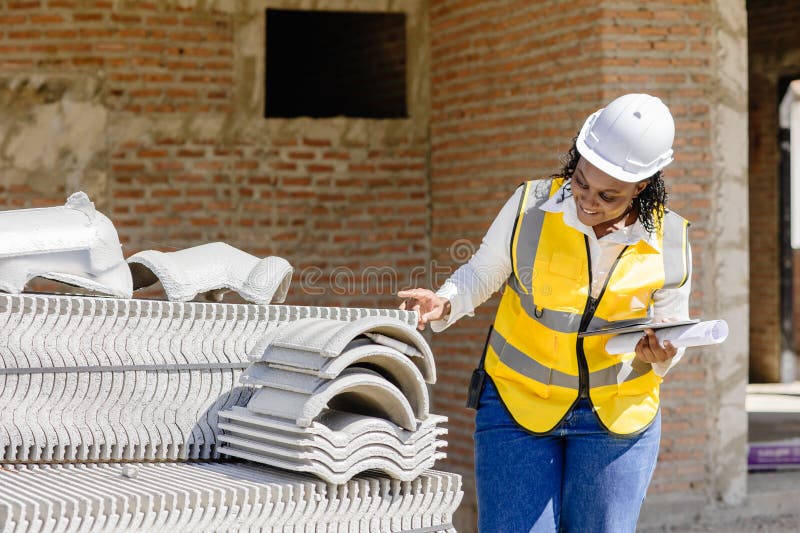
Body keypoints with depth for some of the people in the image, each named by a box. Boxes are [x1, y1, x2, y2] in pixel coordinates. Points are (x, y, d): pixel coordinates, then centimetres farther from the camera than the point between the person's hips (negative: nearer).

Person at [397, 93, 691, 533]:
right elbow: (480, 275, 5)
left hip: (617, 415, 1)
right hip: (517, 400, -1)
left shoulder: (670, 242, -7)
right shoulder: (530, 206, -11)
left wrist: (658, 358, -17)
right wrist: (444, 305, -16)